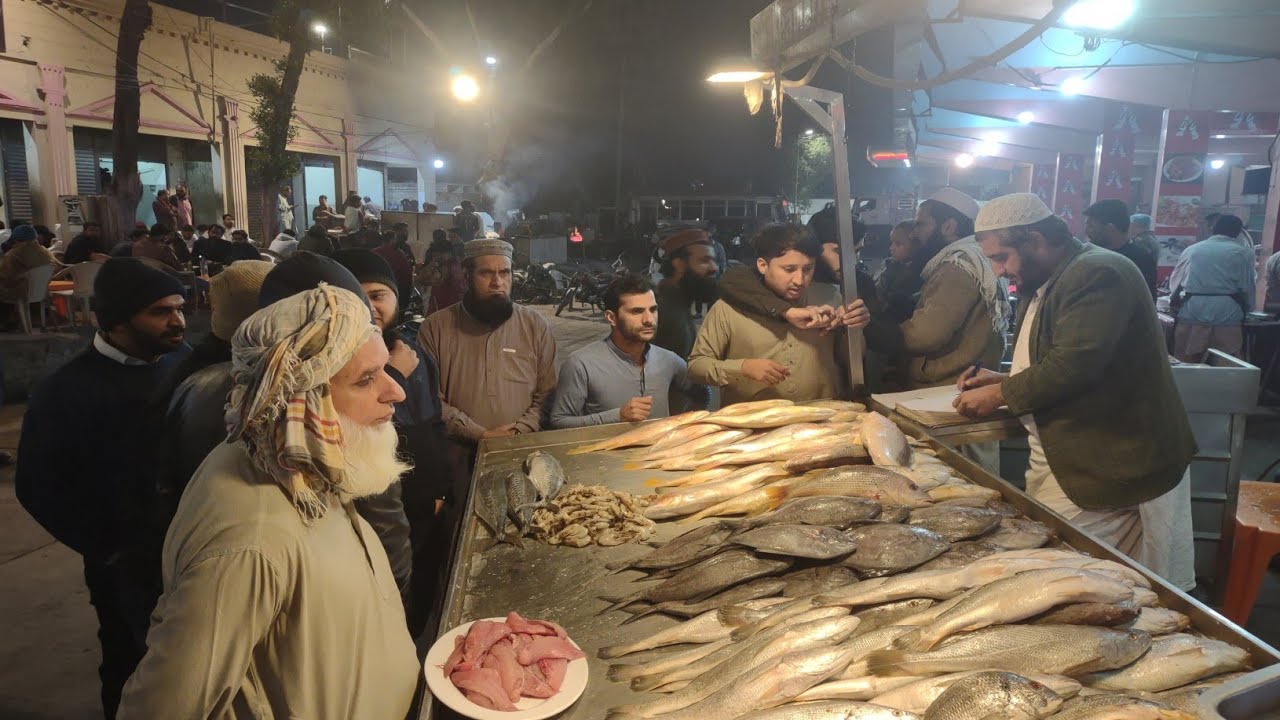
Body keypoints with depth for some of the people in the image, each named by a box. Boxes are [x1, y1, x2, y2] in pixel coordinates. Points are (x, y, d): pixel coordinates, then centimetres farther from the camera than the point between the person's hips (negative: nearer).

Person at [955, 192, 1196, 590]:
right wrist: (1003, 379, 8)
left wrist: (1000, 395, -16)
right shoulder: (1045, 284, 14)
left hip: (1114, 471, -9)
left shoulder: (1098, 276, -19)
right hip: (1070, 461, 9)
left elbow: (1073, 366, -28)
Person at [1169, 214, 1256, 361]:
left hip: (1192, 313, 2)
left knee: (1185, 366, 6)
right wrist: (1245, 312, 21)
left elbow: (1175, 282, 22)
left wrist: (1175, 301, 40)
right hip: (1227, 316, -2)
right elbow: (1247, 288, 6)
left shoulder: (1191, 249, 14)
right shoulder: (1241, 253, 6)